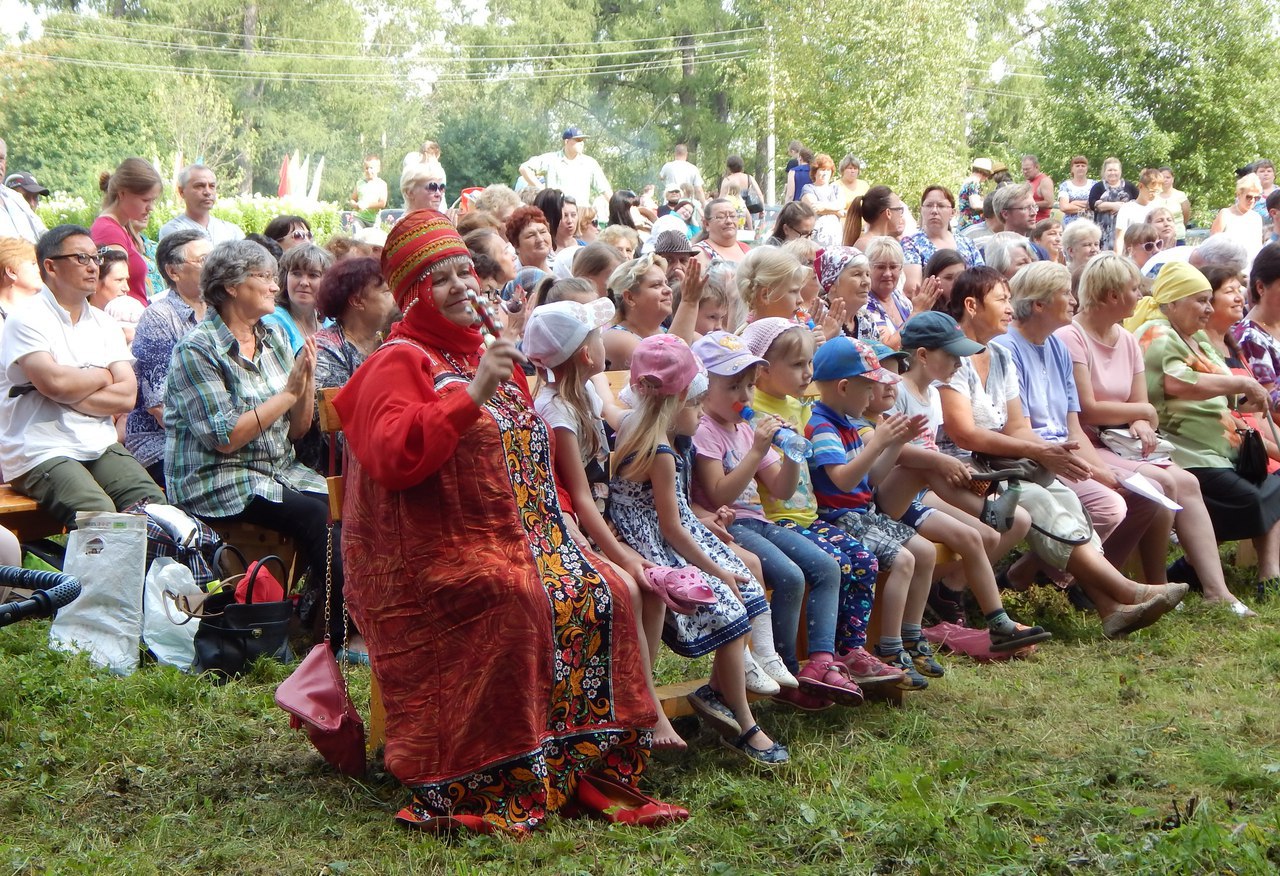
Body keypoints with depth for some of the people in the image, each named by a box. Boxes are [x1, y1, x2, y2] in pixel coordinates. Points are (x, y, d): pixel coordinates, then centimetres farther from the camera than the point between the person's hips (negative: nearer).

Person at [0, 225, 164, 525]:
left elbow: (127, 397, 3)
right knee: (99, 514, -31)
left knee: (154, 503, -20)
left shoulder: (104, 325, 15)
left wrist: (70, 394, -9)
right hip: (40, 453, -5)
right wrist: (102, 376, 0)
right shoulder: (27, 319, -2)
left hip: (100, 446, 6)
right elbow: (55, 382, -18)